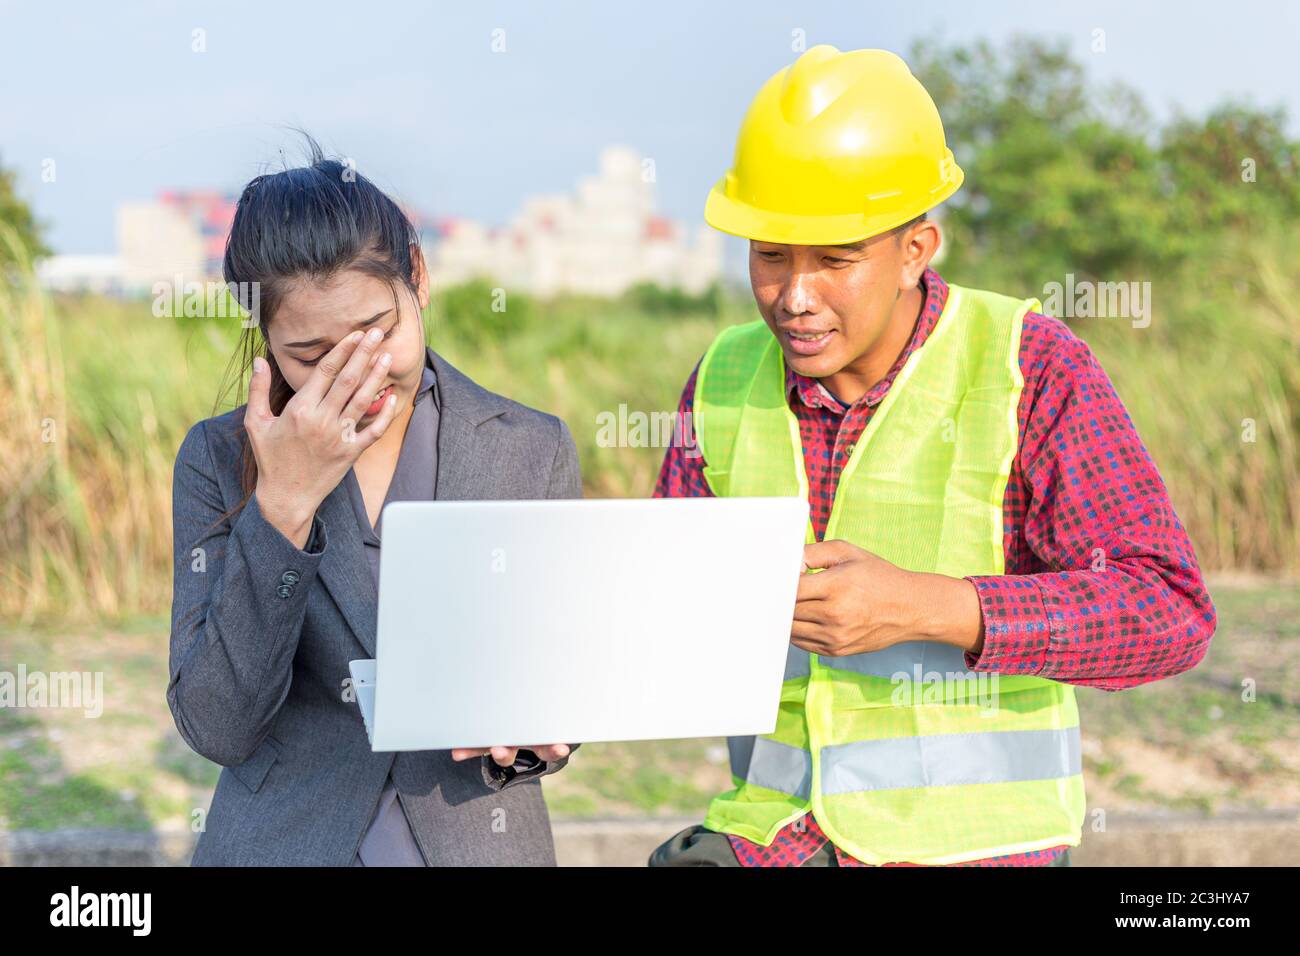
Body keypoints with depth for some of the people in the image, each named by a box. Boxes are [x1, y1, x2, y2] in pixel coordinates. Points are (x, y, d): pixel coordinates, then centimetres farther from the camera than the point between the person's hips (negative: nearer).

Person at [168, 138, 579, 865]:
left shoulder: (532, 451, -5)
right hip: (280, 843, 0)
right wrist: (283, 507, -22)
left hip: (481, 841, 1)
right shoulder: (220, 459, -6)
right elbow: (216, 729, -14)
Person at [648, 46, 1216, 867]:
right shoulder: (727, 383, 1)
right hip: (778, 835, 4)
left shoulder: (1031, 368, -13)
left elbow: (1169, 614, -20)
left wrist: (921, 607, -31)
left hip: (974, 846, -4)